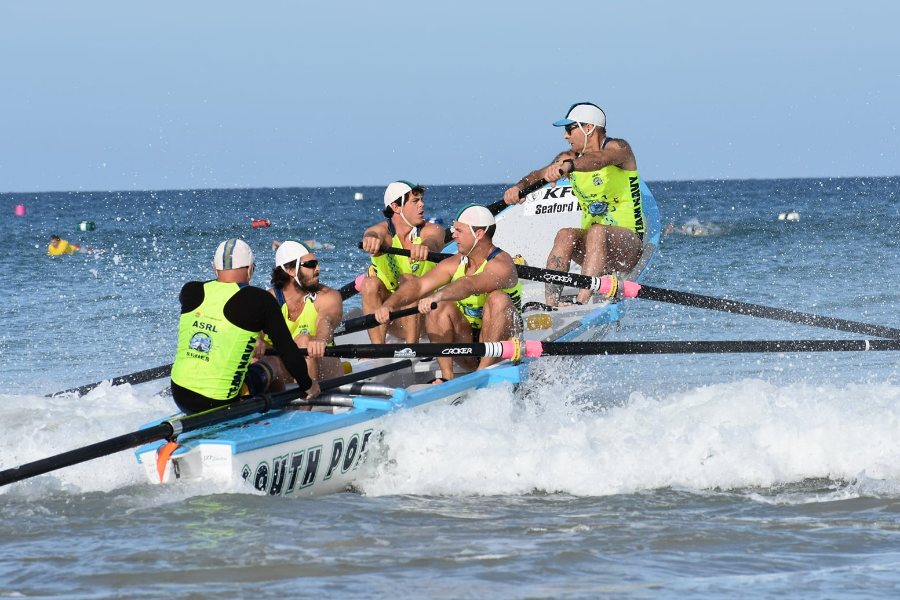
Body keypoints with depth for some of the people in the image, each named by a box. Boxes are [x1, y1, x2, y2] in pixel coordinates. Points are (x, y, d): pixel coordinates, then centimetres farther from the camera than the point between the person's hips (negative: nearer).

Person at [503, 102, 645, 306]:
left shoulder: (618, 148, -9)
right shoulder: (570, 158, 10)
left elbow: (599, 160, -32)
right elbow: (540, 175, -6)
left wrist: (567, 166, -52)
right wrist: (519, 187, -29)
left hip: (628, 242, -5)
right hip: (591, 243, 5)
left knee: (597, 232, -35)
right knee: (566, 235, -25)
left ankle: (581, 303, -49)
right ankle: (550, 304, -37)